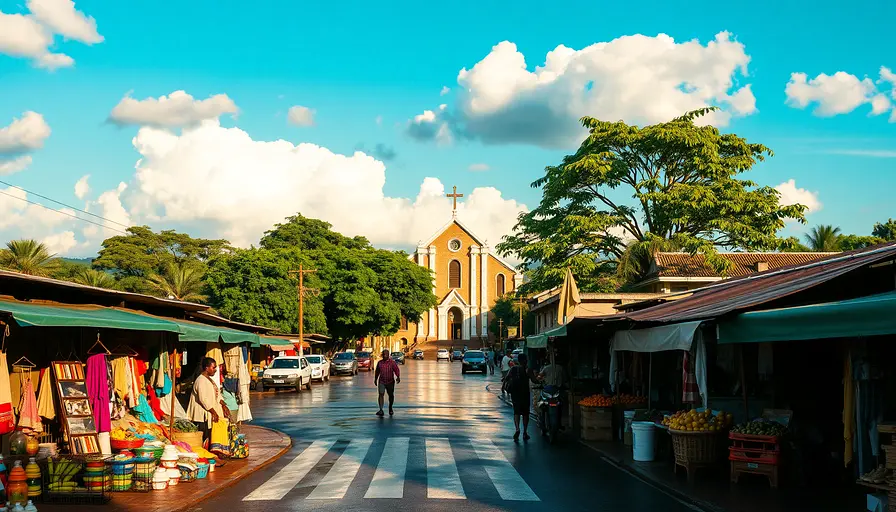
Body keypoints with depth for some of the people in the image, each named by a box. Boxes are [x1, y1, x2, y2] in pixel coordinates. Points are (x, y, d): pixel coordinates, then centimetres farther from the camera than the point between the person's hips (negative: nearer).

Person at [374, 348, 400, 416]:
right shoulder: (379, 363, 3)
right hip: (381, 381, 1)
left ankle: (390, 408, 36)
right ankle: (381, 410, -19)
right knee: (381, 394, -15)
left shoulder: (392, 362, -6)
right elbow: (377, 372, 17)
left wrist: (398, 377, -31)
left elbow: (397, 370, -14)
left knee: (391, 395, 12)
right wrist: (375, 379, 23)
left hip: (390, 382, -1)